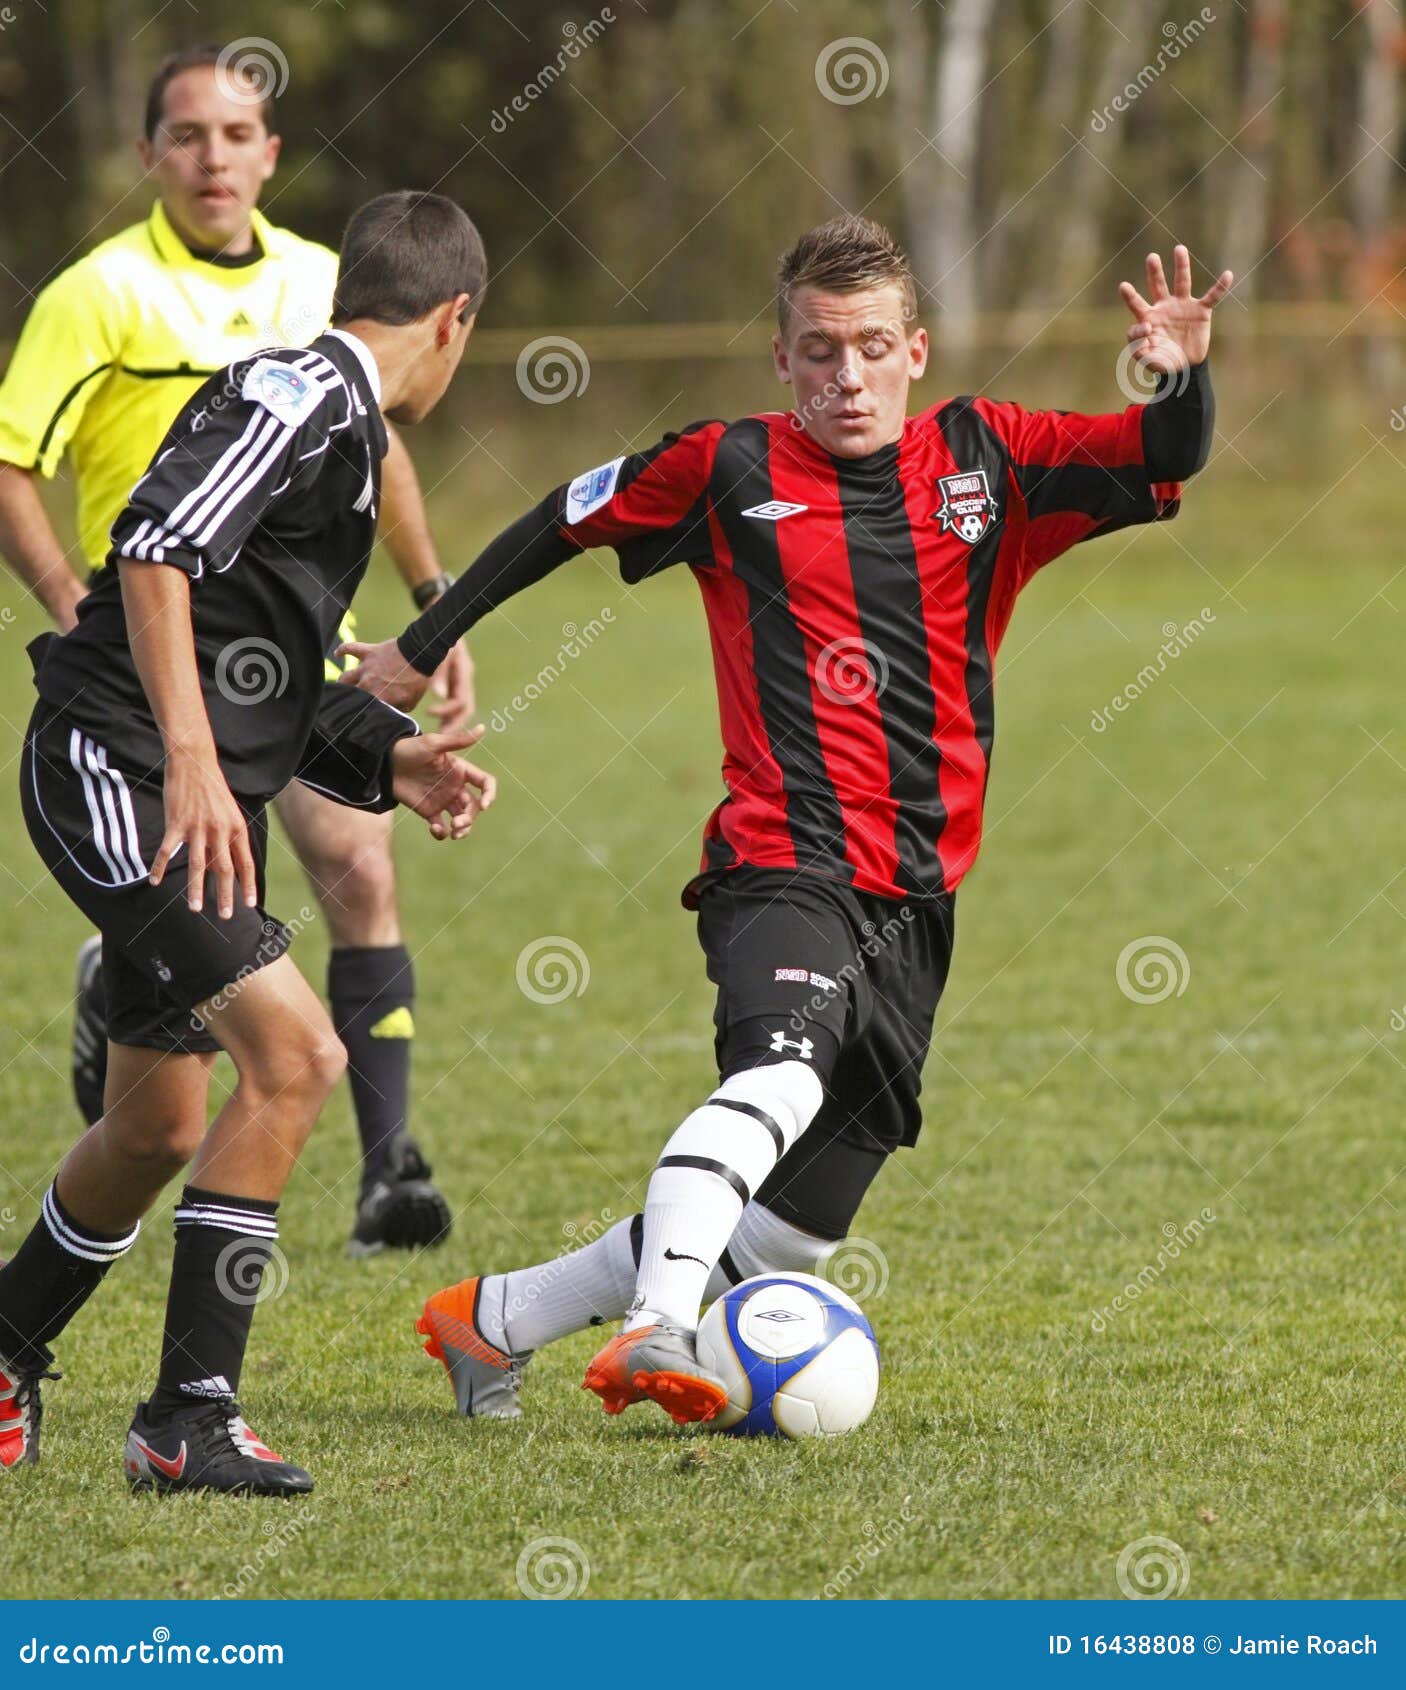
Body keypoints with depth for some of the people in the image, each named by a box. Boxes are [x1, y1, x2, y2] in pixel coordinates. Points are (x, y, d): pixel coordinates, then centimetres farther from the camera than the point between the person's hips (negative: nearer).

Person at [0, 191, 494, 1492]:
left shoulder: (339, 421, 20)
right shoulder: (299, 392, -11)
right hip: (117, 775, -10)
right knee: (296, 1054, -19)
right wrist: (191, 760, -30)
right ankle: (189, 1414, -16)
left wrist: (386, 762, 9)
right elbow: (155, 552, -24)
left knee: (160, 1127, 17)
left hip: (201, 796, 10)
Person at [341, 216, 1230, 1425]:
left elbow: (1166, 466, 1)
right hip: (783, 864, -4)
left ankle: (490, 1320, 22)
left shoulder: (986, 460, 7)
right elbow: (567, 521, 16)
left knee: (787, 1238, 7)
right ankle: (656, 1334, -46)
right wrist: (424, 646, 22)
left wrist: (1183, 376, -20)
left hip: (915, 903, 4)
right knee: (782, 1074, -36)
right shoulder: (732, 471, 2)